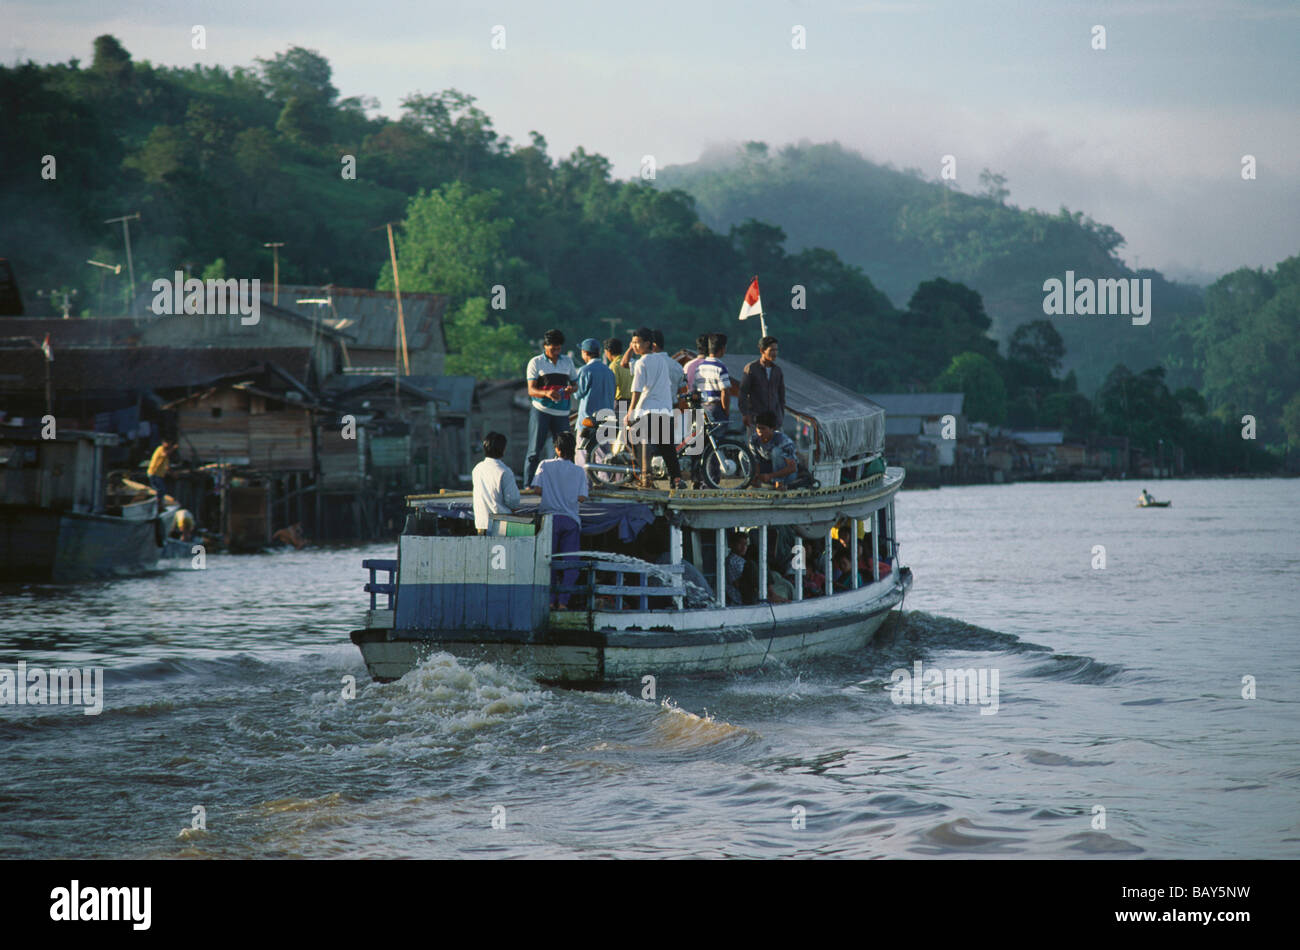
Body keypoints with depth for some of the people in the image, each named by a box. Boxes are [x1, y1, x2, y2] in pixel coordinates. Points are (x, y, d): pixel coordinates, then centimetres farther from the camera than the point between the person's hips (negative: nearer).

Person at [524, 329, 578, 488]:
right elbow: (531, 390, -6)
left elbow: (575, 382, 20)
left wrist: (571, 389, -6)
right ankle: (528, 485, -2)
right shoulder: (536, 363, 1)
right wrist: (547, 393, -27)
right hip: (540, 411, -4)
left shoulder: (567, 362, 13)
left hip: (562, 412, 4)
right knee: (534, 451, -5)